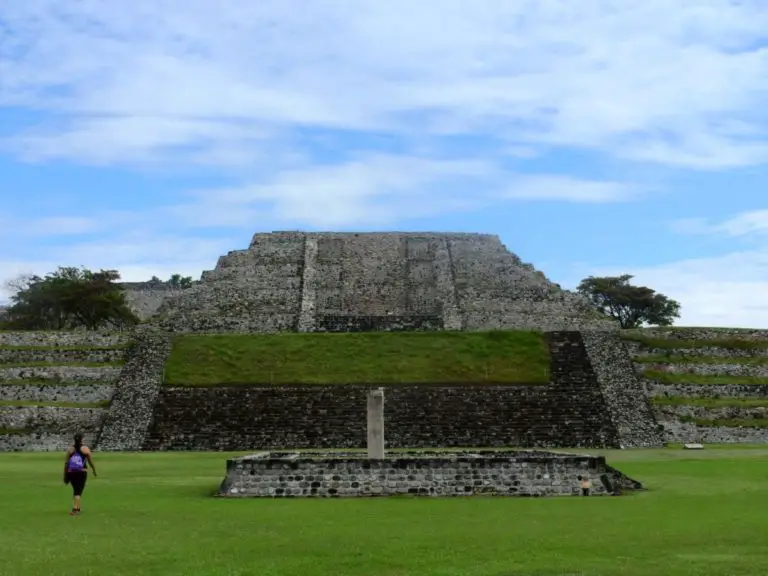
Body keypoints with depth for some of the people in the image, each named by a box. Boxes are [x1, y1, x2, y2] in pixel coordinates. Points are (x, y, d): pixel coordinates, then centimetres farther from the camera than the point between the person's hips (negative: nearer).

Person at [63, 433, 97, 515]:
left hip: (71, 472, 3)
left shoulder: (70, 449, 2)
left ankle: (77, 508, 27)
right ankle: (75, 509, -15)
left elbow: (66, 463, 0)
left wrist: (65, 475, 7)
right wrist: (94, 471, 19)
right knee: (79, 491, -2)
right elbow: (91, 461, 3)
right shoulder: (86, 449, -3)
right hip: (82, 472, -3)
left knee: (76, 490, 19)